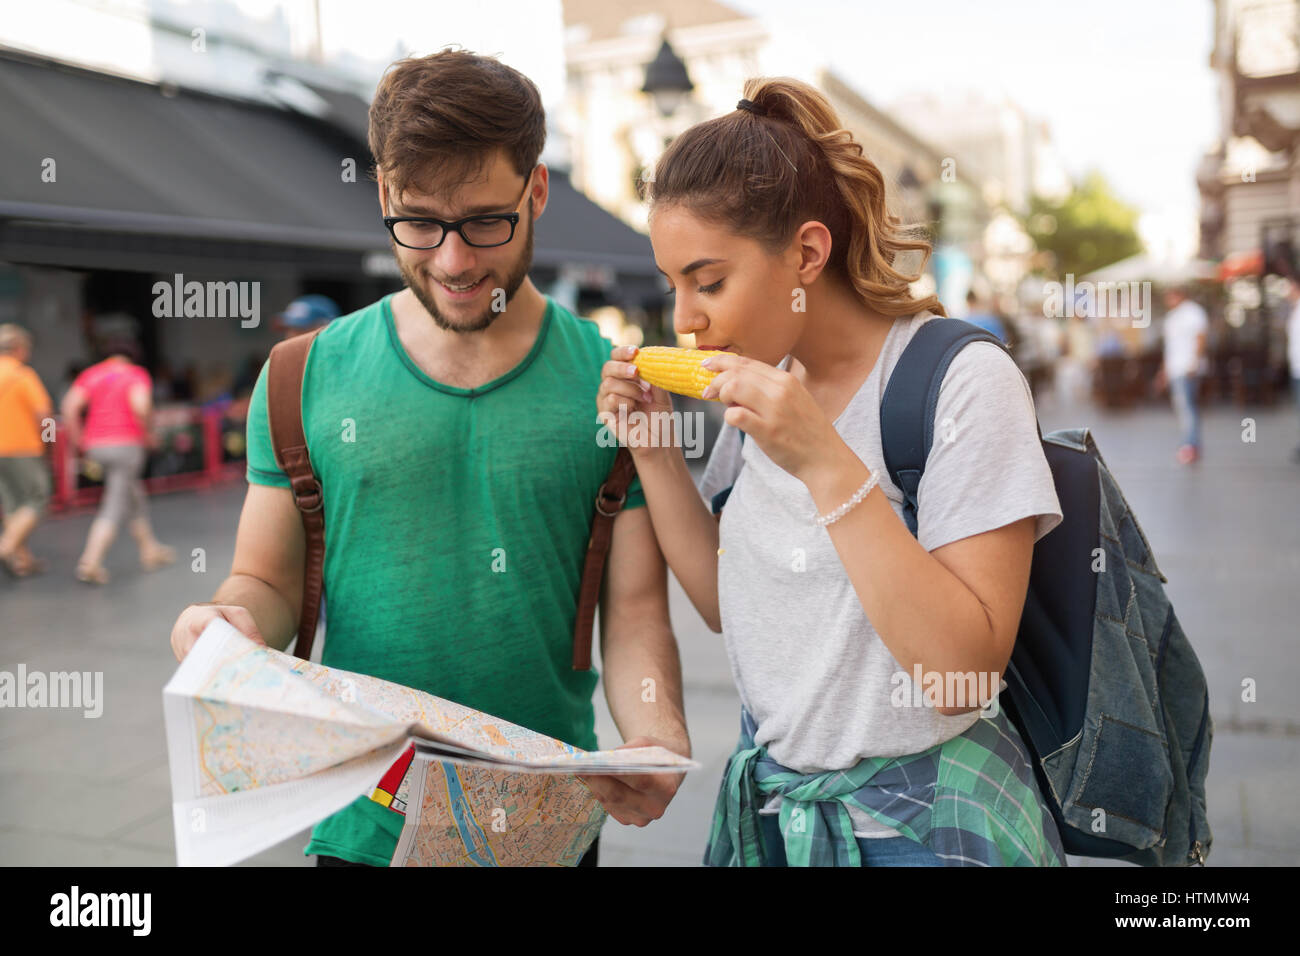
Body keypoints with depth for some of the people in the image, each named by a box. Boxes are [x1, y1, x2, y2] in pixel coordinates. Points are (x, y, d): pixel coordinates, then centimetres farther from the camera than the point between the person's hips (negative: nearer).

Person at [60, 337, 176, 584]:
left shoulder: (90, 374, 12)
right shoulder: (137, 374, 1)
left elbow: (69, 407, -1)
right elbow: (140, 405, -18)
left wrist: (77, 439, 7)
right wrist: (148, 431, -3)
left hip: (96, 445, 5)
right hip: (127, 443, -5)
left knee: (133, 497, 22)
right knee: (115, 508, -3)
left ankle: (150, 551, 29)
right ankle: (90, 563, -13)